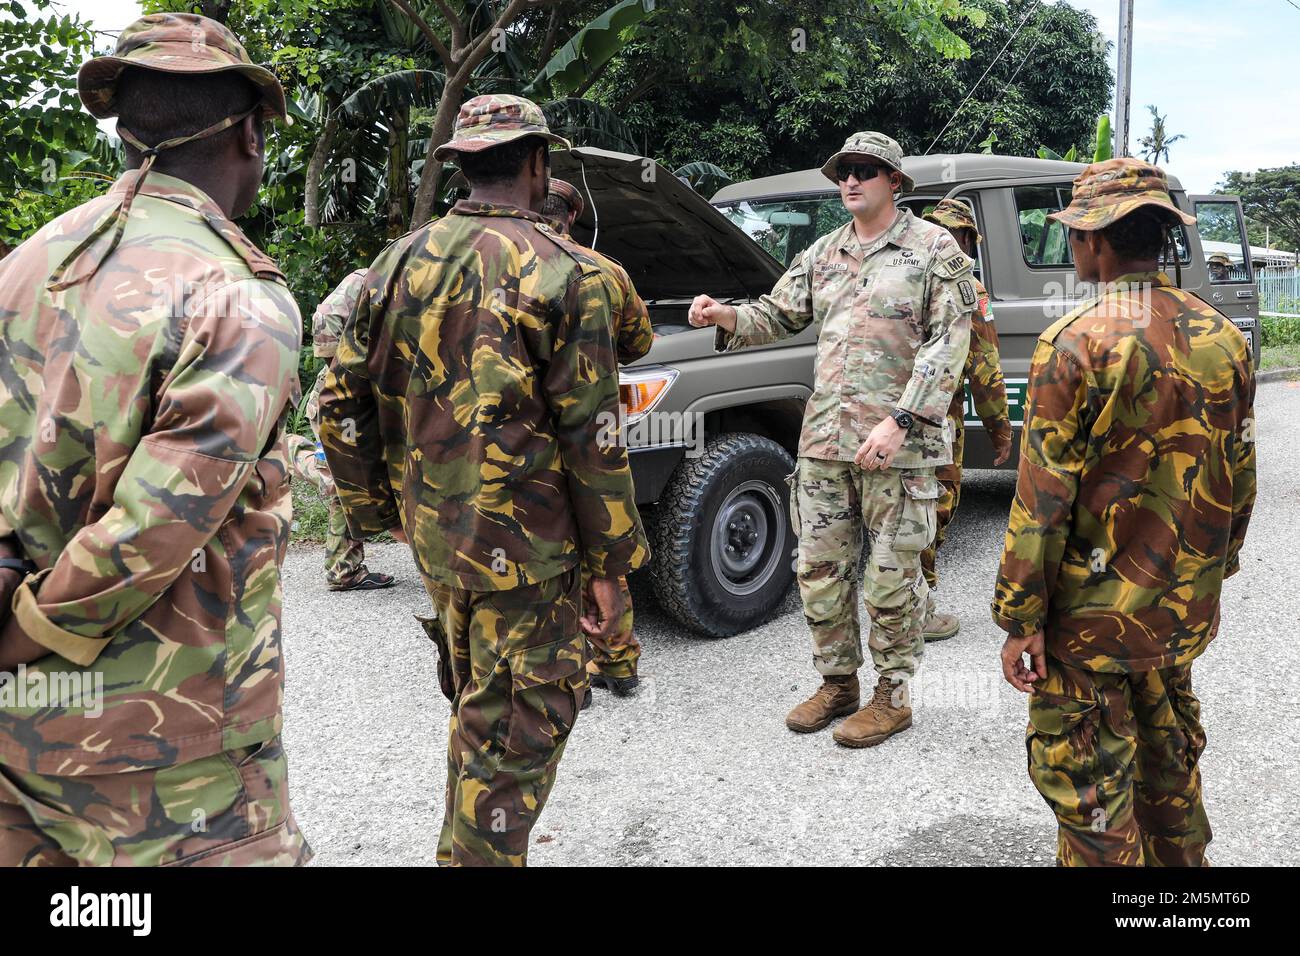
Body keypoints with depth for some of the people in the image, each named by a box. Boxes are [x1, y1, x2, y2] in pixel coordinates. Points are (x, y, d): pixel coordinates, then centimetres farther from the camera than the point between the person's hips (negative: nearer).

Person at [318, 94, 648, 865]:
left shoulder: (400, 262, 5)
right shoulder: (564, 272, -12)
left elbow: (342, 404, 7)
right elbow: (591, 436, -14)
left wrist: (372, 509, 18)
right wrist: (611, 564, -7)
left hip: (435, 537, 7)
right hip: (527, 548, -7)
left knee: (475, 704, 25)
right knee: (517, 728, 7)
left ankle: (463, 848, 41)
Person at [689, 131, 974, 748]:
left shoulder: (934, 248, -1)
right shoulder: (822, 254, 15)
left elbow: (948, 345, -9)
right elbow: (778, 316, 17)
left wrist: (899, 421, -19)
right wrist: (727, 317, -6)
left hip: (898, 441, -5)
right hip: (823, 436, 6)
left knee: (891, 575, 3)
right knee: (818, 569, 10)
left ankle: (892, 697, 19)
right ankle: (838, 683, 27)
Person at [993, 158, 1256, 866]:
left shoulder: (1075, 343, -19)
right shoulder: (1223, 338, 1)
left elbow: (1043, 501, -19)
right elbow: (1240, 480, 9)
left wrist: (1020, 620, -12)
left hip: (1093, 616, -7)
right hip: (1187, 614, 7)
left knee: (1084, 780, 7)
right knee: (1169, 755, 26)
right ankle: (1180, 861, 43)